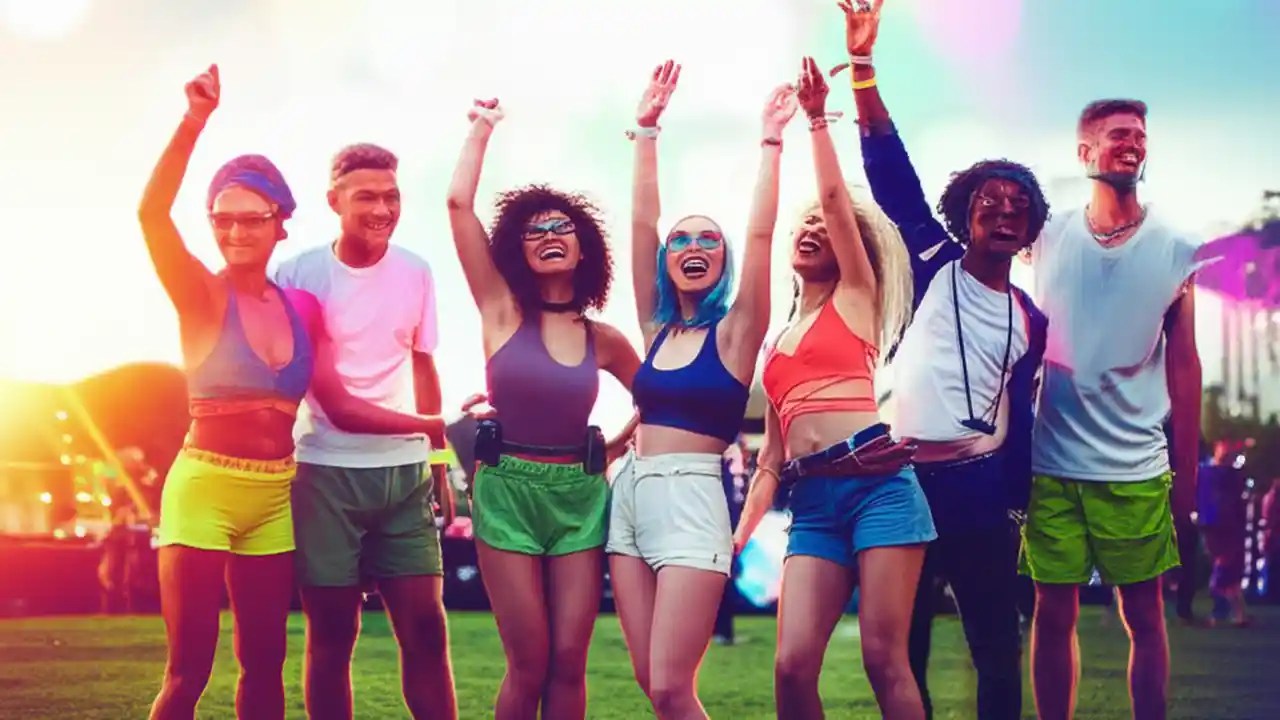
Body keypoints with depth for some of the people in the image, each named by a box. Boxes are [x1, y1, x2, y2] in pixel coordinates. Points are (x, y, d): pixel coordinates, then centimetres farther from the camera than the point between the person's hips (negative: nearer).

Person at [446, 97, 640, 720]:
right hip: (509, 490, -2)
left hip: (580, 497, 2)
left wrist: (615, 448, 9)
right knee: (530, 663, -4)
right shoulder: (502, 311, -1)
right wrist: (482, 129, 2)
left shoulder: (602, 339, 5)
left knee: (568, 662, -1)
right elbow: (459, 203, -8)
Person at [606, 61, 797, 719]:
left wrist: (771, 140, -10)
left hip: (691, 497, -6)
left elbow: (760, 233, -10)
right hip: (630, 493, 6)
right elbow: (641, 223, 8)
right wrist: (647, 128, 5)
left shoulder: (734, 331, 0)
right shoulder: (657, 329, 12)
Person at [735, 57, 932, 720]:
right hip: (812, 503, 5)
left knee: (885, 662, -8)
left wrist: (818, 118, 4)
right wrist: (741, 534, 16)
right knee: (792, 666, -9)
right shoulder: (777, 343, 25)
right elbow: (772, 452, 24)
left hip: (877, 484, -5)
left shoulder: (856, 298, 12)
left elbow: (835, 196, 0)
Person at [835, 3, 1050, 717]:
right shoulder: (936, 269, 2)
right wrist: (864, 67, -16)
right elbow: (892, 174, -7)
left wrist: (1018, 505, 11)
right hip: (906, 480, -2)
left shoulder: (1030, 320, 10)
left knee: (999, 649, 5)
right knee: (904, 650, 6)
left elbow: (1019, 417, 15)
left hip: (983, 489, 2)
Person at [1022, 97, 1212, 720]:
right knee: (1054, 614, 5)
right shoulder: (1048, 239, 2)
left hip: (1137, 469, 0)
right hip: (1052, 465, 1)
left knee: (1144, 616, 5)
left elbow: (1182, 365, 3)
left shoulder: (1173, 250, 1)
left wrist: (1187, 469, 2)